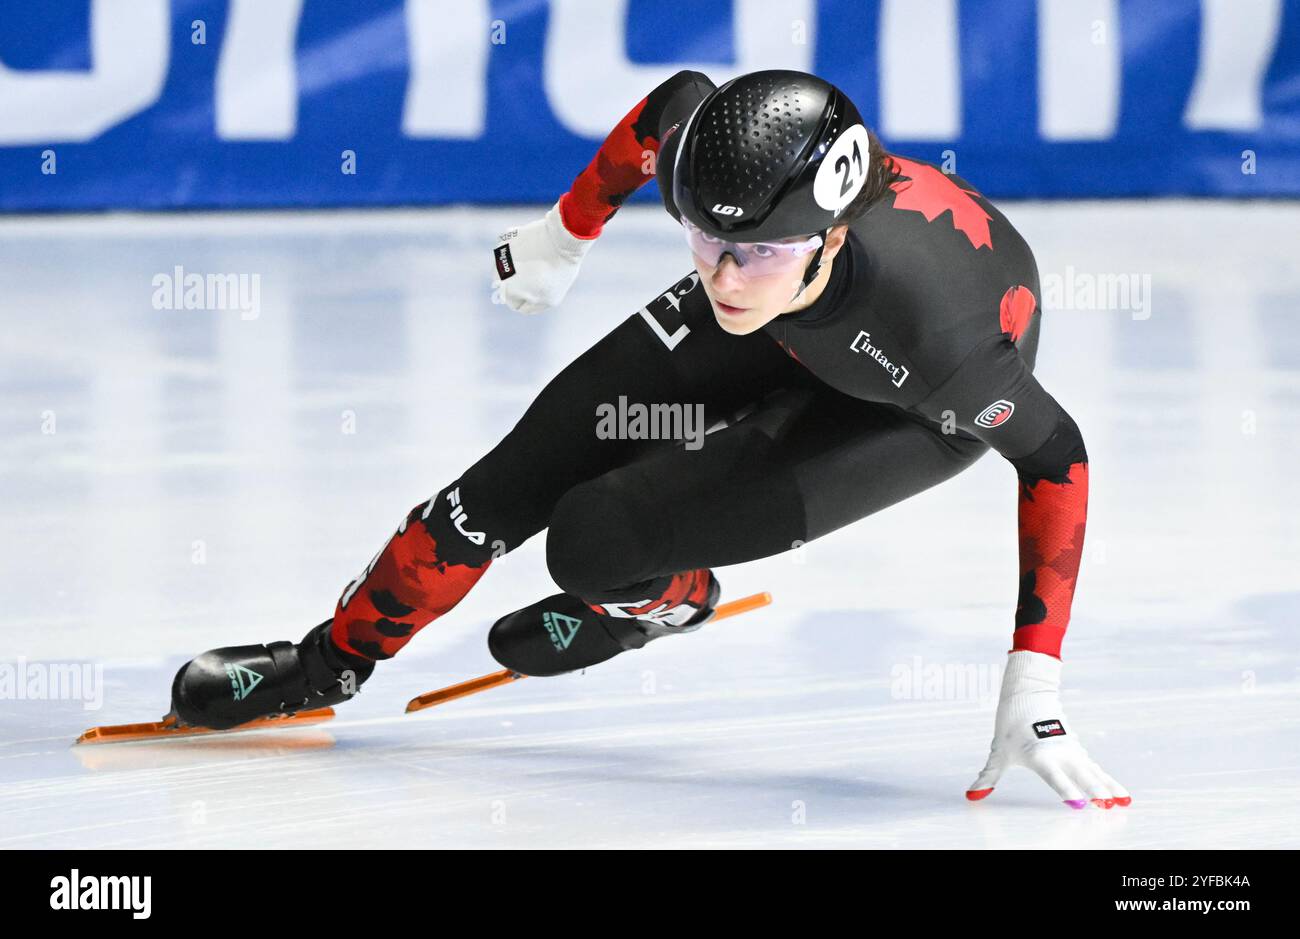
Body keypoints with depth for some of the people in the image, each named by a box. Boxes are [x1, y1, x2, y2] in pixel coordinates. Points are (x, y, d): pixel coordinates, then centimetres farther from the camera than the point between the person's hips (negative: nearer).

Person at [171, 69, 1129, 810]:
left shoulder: (938, 335, -45)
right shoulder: (708, 148, -34)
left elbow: (1054, 454, -28)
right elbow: (675, 101, -9)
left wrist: (1035, 686, -29)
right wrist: (566, 233, 7)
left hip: (913, 403, -4)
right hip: (787, 329, 4)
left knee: (589, 544, -17)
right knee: (541, 457, 2)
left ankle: (666, 598, 20)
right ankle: (330, 661, 25)